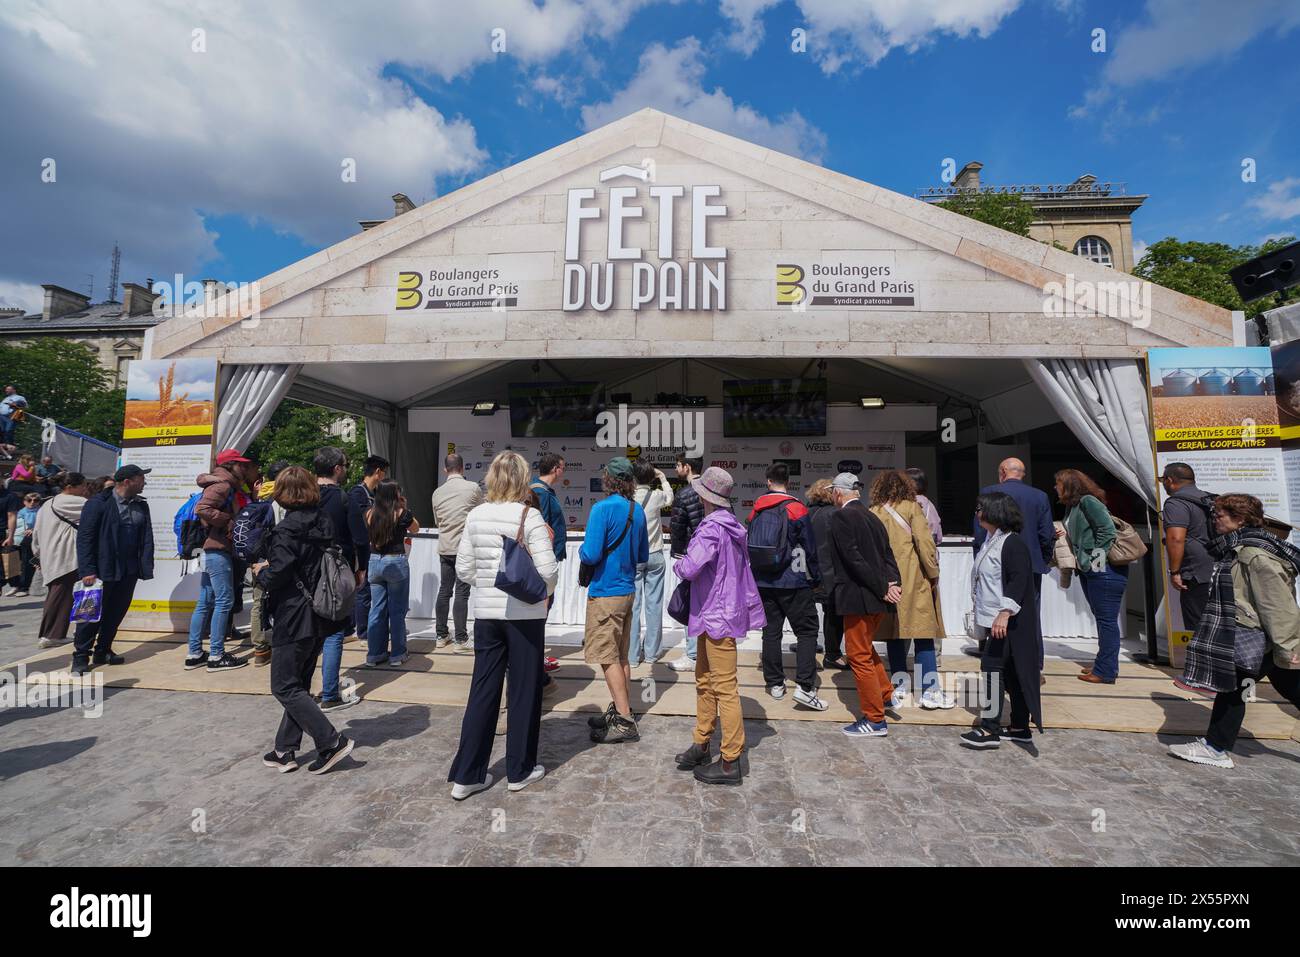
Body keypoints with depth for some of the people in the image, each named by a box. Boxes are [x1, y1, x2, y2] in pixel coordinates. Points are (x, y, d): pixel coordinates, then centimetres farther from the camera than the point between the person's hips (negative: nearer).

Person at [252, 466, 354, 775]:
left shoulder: (287, 529, -17)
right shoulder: (324, 521, 6)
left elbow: (276, 577, -21)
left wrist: (260, 572, 3)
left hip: (294, 619, -8)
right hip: (320, 617, 8)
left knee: (284, 687, 3)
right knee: (299, 685, 17)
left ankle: (332, 742, 0)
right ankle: (285, 751, 25)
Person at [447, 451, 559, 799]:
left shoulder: (475, 516, 0)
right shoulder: (529, 516, -13)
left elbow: (463, 570, 3)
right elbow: (548, 571, -16)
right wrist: (543, 591, 4)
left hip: (486, 613, 4)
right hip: (525, 615, -4)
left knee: (483, 691, 13)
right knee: (524, 691, 11)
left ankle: (466, 776, 20)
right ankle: (520, 770, 25)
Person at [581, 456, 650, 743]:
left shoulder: (603, 509, -17)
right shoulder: (638, 510, 6)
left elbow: (591, 555, -21)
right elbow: (643, 555, 13)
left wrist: (582, 549, -1)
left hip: (605, 593, -8)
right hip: (627, 590, 8)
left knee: (608, 658, 0)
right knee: (620, 655, 16)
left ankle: (625, 722, 3)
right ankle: (618, 710, 27)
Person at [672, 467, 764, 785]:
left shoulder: (712, 529, -21)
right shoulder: (731, 525, 10)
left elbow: (689, 568, -32)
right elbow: (743, 564, 20)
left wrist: (678, 564, -7)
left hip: (717, 617, -10)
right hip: (714, 615, 10)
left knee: (725, 689, -1)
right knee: (704, 683, 19)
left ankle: (730, 762, 9)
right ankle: (701, 746, 31)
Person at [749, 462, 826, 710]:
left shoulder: (756, 510, 7)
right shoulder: (795, 508, -9)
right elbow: (809, 547, -6)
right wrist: (815, 577, 7)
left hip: (763, 582, 5)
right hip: (793, 582, -5)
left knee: (771, 630, 11)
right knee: (807, 630, 2)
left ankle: (775, 683, 17)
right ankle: (805, 687, -7)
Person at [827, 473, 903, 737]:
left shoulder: (841, 516, -13)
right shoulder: (871, 517, 13)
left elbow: (853, 557, -20)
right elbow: (888, 554, 8)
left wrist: (883, 588, -16)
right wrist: (892, 583, -3)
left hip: (859, 596, -9)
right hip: (877, 597, 9)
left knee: (860, 656, 2)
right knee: (866, 648, 26)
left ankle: (875, 720, 10)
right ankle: (885, 695, 37)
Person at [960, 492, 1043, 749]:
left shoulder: (1012, 543, -14)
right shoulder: (991, 541, 15)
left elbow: (1019, 581, -22)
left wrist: (1005, 613, -28)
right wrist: (986, 613, 22)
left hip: (1007, 621, -10)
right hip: (994, 619, 10)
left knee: (992, 668, -8)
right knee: (1010, 672, 14)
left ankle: (990, 728, -2)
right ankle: (1020, 727, 22)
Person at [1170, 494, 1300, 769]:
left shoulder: (1256, 554, -20)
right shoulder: (1240, 548, 11)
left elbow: (1278, 603, -23)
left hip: (1254, 640, -10)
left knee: (1231, 688, -1)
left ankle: (1216, 748, 8)